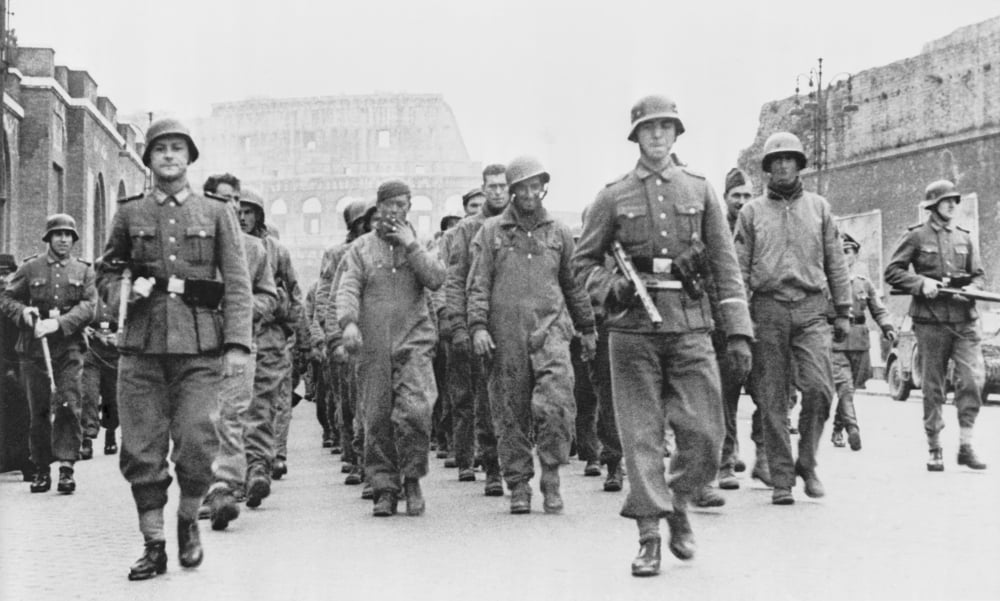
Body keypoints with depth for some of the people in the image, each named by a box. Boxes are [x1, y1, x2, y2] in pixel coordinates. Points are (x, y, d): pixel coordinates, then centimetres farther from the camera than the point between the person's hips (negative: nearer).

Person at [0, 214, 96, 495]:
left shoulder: (83, 270, 8)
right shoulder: (30, 267, 9)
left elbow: (88, 306, -3)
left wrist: (58, 323, -17)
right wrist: (24, 313, -11)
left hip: (69, 347, -1)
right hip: (35, 347, 1)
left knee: (68, 405, -11)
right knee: (39, 410, 4)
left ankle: (66, 466, -8)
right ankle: (42, 470, 13)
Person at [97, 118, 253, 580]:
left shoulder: (217, 214, 8)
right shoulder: (130, 214, 11)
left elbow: (237, 283, 2)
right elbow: (104, 273, 23)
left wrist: (238, 344, -8)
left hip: (200, 344, -2)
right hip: (142, 345, 2)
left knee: (196, 443, -9)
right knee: (142, 450, 1)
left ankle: (188, 520, 17)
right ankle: (153, 545, 12)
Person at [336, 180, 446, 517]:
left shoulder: (418, 246, 15)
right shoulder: (361, 248, 11)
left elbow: (436, 280, -1)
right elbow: (348, 289, 0)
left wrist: (410, 246, -5)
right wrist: (348, 322, -17)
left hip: (413, 341, 0)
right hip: (372, 348, 0)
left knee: (415, 410, -17)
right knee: (377, 420, 0)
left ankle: (412, 479, 1)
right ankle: (384, 490, 11)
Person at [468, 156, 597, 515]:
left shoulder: (558, 233, 13)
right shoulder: (491, 232, 8)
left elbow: (573, 285, 20)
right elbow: (478, 284, 4)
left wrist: (587, 329, 23)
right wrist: (478, 326, -8)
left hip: (550, 329, 0)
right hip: (506, 334, 0)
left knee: (556, 403, -18)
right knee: (511, 414, 3)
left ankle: (551, 477, -3)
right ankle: (518, 486, 13)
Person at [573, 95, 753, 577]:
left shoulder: (700, 191, 10)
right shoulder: (613, 197, 7)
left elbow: (726, 266, 8)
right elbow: (584, 261, 13)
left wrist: (738, 330, 1)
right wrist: (611, 286, -9)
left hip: (690, 325, 1)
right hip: (633, 326, -1)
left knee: (705, 433, -2)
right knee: (642, 434, 0)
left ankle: (677, 504, 24)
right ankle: (649, 532, 8)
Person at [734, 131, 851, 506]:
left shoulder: (819, 207, 13)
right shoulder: (752, 212, 10)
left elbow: (835, 263, 13)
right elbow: (740, 267, 7)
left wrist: (843, 311, 7)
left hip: (811, 309, 0)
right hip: (768, 310, 0)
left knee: (818, 387, -13)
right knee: (772, 399, 0)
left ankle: (806, 463, 7)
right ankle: (782, 479, 7)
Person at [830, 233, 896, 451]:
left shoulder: (864, 283, 12)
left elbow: (879, 310, 12)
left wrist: (888, 328, -4)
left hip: (859, 342, 4)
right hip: (834, 341, -4)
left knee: (850, 387, 10)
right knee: (844, 386, -16)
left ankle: (837, 430, 23)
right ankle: (852, 429, -23)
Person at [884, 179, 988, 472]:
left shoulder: (964, 238, 14)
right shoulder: (916, 236, 3)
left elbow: (979, 275, 16)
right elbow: (892, 272, 1)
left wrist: (971, 289, -5)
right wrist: (921, 283, -13)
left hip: (965, 319, 3)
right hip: (931, 320, -3)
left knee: (973, 378, -10)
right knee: (932, 386, 3)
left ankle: (965, 445, -2)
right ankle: (935, 449, 12)